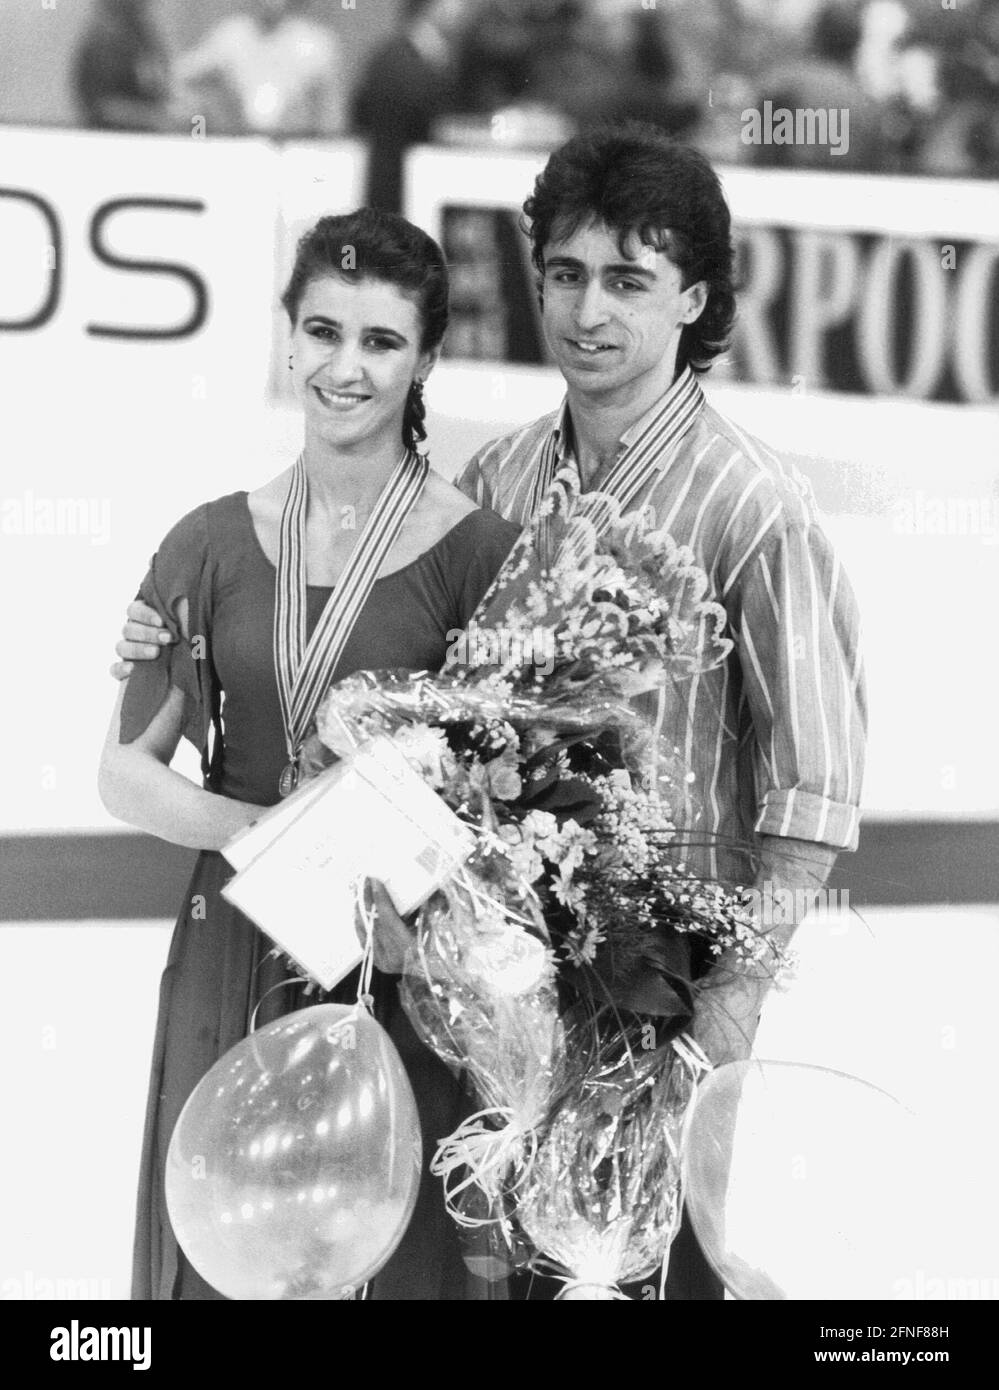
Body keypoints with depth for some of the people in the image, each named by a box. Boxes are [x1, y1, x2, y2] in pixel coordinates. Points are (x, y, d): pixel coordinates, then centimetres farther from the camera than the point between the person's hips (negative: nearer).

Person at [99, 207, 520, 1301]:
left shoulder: (477, 553, -6)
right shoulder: (214, 544, 3)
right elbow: (127, 771, 1)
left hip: (402, 976, -3)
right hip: (231, 964, 3)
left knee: (395, 1256, 5)